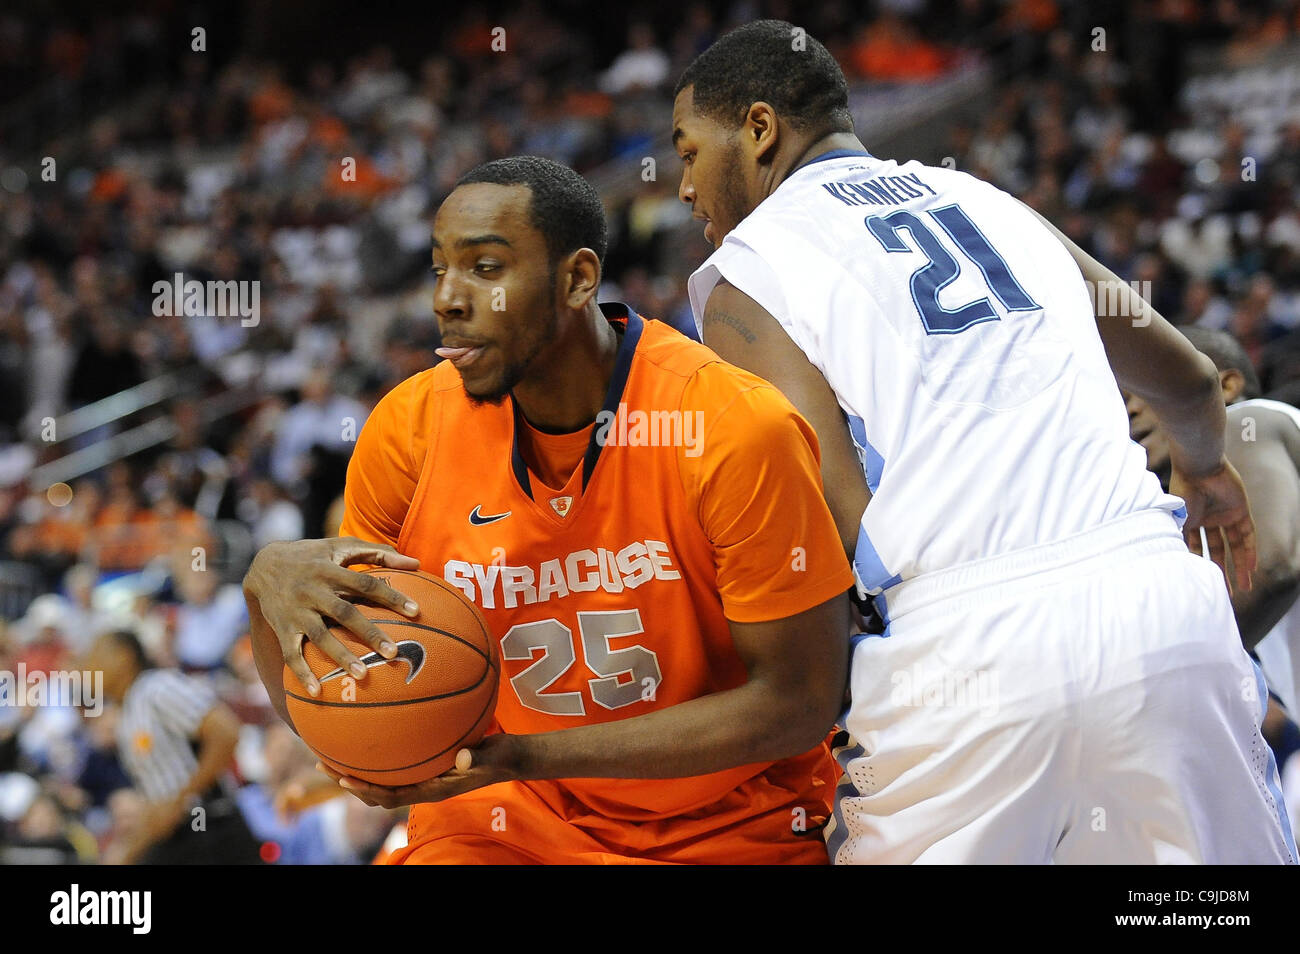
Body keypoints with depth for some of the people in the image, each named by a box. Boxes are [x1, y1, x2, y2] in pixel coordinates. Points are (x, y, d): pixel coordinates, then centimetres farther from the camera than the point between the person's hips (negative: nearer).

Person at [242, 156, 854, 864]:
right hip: (512, 821, 1)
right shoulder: (412, 427, -7)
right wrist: (273, 581, -22)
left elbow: (798, 702, -17)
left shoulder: (736, 427, -18)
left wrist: (524, 757, -24)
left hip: (730, 832, -1)